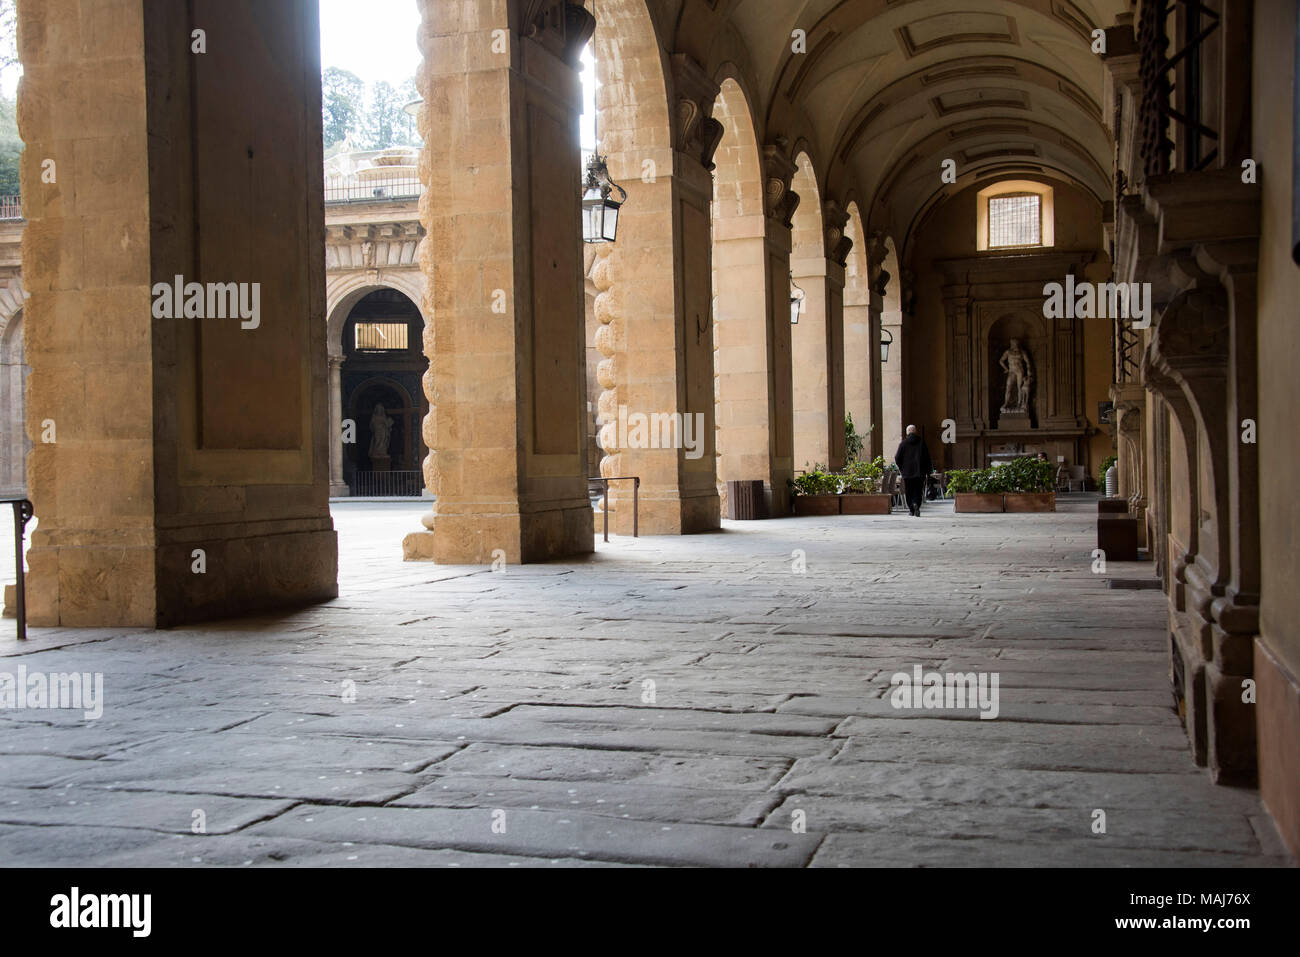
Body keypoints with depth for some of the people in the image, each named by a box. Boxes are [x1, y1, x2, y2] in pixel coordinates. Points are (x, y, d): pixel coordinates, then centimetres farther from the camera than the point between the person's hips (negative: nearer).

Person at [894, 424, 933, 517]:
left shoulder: (903, 444, 0)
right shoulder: (922, 443, 3)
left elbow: (897, 458, -1)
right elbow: (927, 458, 2)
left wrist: (901, 468, 17)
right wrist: (928, 472, 8)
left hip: (907, 472, 0)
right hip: (919, 472, 0)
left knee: (909, 492, 8)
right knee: (918, 491, 1)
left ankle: (911, 509, 6)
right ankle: (916, 504, -23)